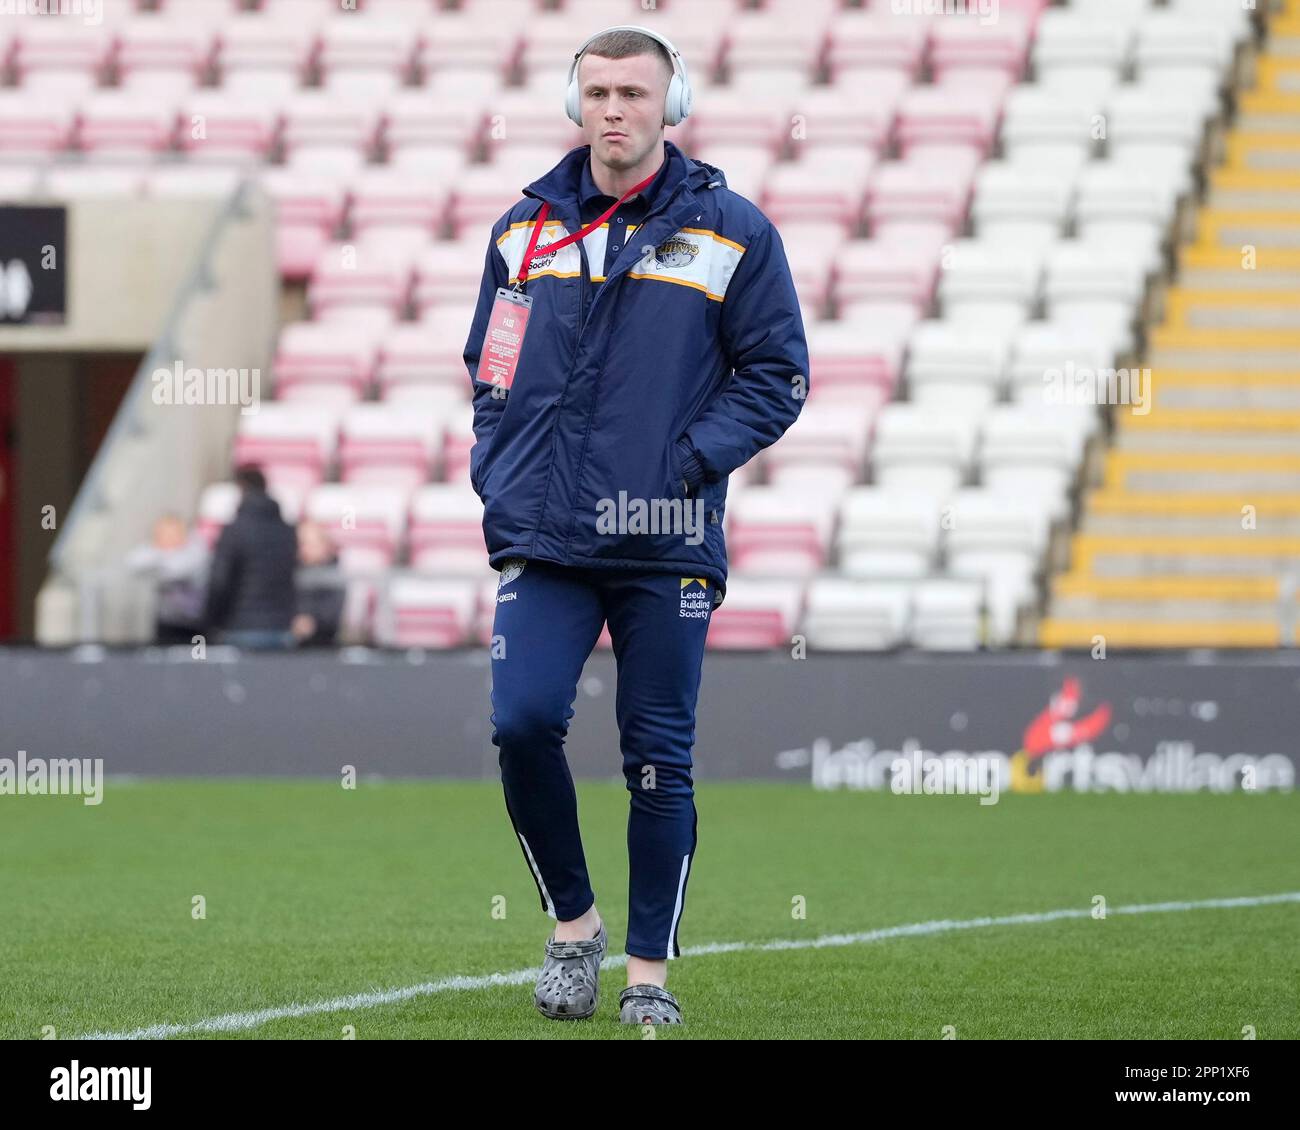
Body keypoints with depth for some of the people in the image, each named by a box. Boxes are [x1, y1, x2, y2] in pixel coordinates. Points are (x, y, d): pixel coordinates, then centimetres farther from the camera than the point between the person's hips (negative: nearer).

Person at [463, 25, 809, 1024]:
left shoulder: (730, 231, 1)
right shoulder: (524, 230, 10)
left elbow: (778, 374, 3)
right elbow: (488, 365, 20)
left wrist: (692, 461, -9)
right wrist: (500, 471, 6)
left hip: (667, 546, -2)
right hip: (544, 538, 2)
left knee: (660, 760, 1)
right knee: (523, 721, -13)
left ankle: (651, 970, 12)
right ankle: (574, 924, 8)